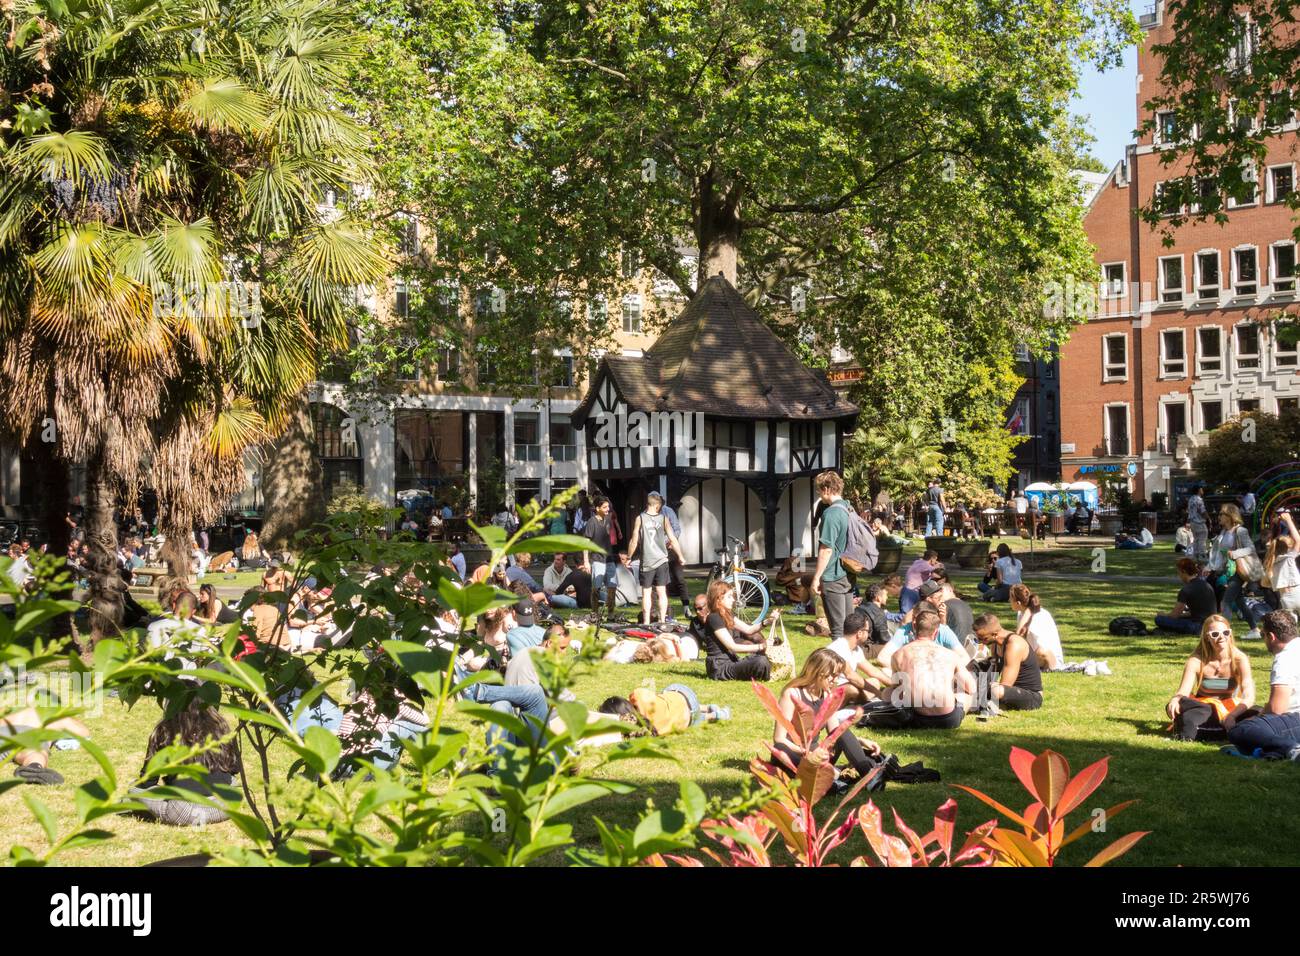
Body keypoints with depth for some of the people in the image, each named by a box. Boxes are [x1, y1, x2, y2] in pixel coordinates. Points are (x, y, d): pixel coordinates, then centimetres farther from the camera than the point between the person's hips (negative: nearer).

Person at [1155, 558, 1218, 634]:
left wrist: (1163, 615, 16)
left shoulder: (1186, 590, -12)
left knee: (1159, 619, -10)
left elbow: (1174, 615, -4)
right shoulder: (1207, 585, 11)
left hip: (1197, 628, -9)